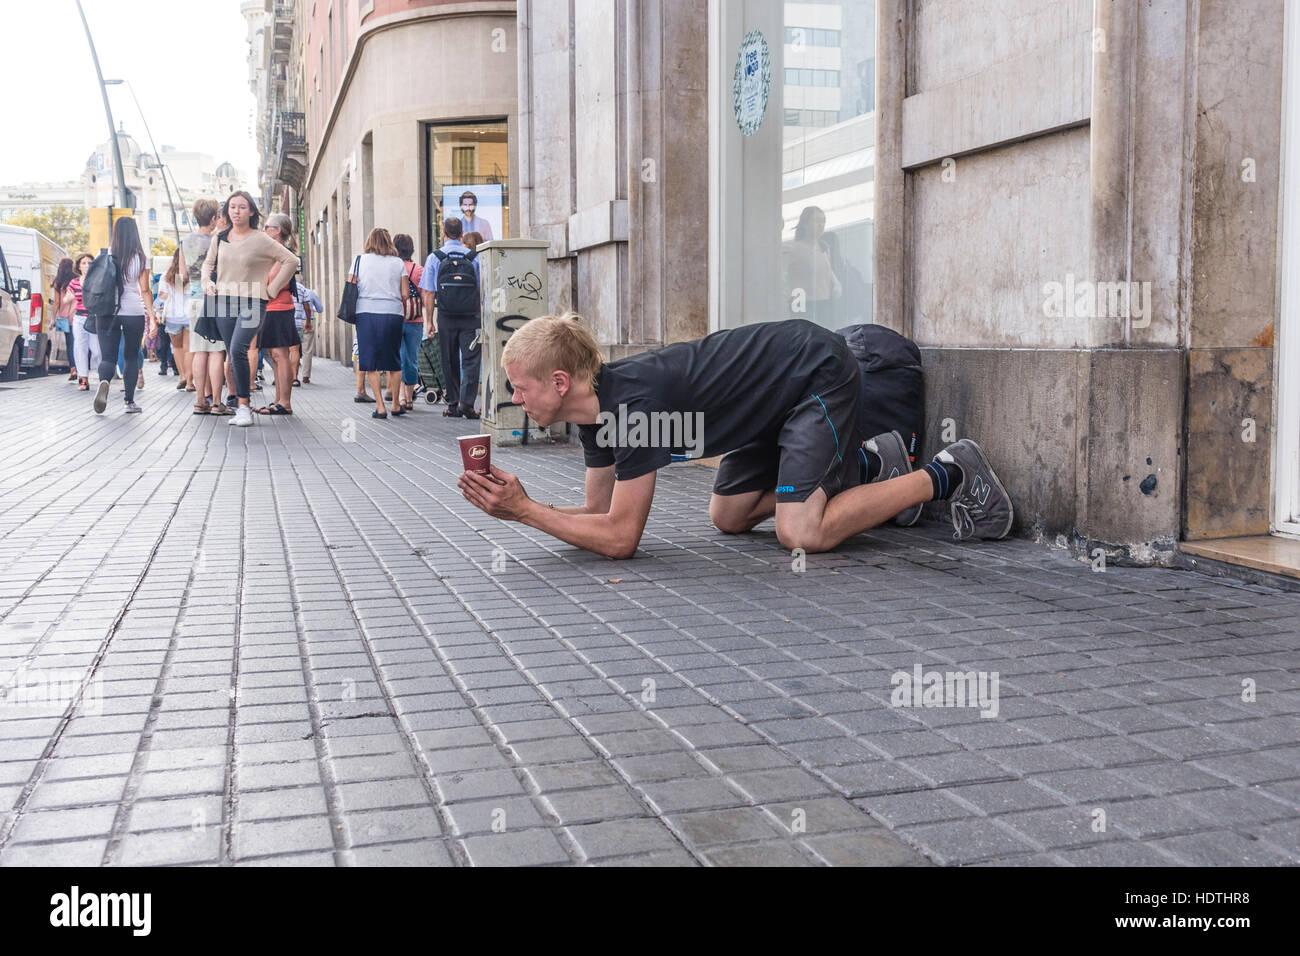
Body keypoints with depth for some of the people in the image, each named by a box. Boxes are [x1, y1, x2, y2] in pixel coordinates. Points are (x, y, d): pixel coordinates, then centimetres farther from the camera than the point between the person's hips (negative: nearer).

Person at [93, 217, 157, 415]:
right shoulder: (140, 259, -2)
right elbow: (145, 291, -2)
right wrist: (152, 316, 1)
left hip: (106, 311, 1)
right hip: (134, 312, -1)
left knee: (107, 356, 3)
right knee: (131, 357, 11)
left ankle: (104, 382, -29)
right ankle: (129, 401, 9)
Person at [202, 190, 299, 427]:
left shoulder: (261, 240, -3)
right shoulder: (220, 238, 11)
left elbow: (291, 260, -1)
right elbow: (208, 263, 28)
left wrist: (272, 289, -2)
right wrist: (207, 283, 9)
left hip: (252, 303, -5)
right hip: (224, 302, 5)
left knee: (238, 350, -22)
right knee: (232, 356, 5)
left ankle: (244, 405, -15)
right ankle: (241, 408, 11)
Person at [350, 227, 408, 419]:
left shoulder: (359, 260, 6)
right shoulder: (398, 262, 6)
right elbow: (404, 294, 4)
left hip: (366, 313, -1)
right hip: (393, 313, 1)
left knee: (370, 362, 3)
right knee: (394, 361, 13)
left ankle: (380, 407, -1)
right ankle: (396, 404, 18)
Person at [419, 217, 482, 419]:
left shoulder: (434, 258, 0)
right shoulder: (474, 258, 0)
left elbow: (429, 293, -1)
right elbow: (482, 290, 1)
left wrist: (430, 321, 3)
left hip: (446, 318, 1)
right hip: (471, 318, -1)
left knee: (449, 363, 10)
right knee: (470, 360, 0)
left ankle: (453, 405, 14)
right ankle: (467, 402, -13)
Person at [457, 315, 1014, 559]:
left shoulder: (633, 402, -30)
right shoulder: (596, 407, -3)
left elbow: (620, 538, -26)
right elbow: (598, 512, 6)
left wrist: (525, 511, -20)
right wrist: (509, 506, -8)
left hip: (819, 372, -9)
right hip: (784, 387, 9)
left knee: (802, 533, -19)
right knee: (728, 517, 15)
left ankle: (947, 476, -3)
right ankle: (868, 468, 21)